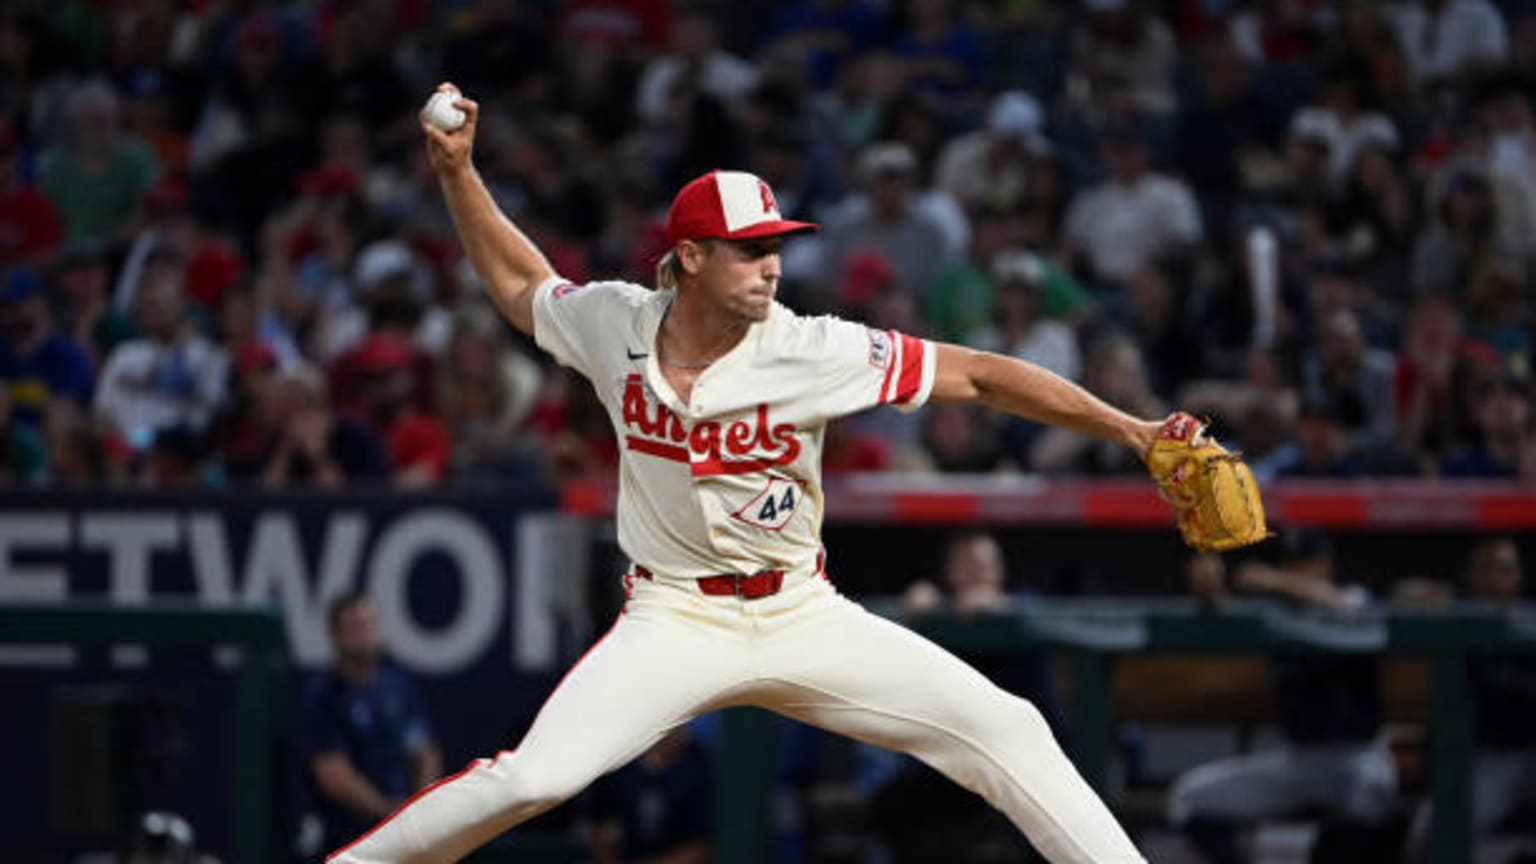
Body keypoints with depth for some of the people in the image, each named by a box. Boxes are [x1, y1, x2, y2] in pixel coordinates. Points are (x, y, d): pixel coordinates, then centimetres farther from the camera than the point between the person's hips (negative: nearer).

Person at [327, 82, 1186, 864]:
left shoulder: (811, 352, -15)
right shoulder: (616, 323, -8)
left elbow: (979, 375, -13)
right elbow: (522, 285, 14)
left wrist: (1132, 430, -17)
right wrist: (457, 174, 6)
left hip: (804, 617, 1)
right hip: (676, 621, -1)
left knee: (1005, 731, -12)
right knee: (533, 776, -22)